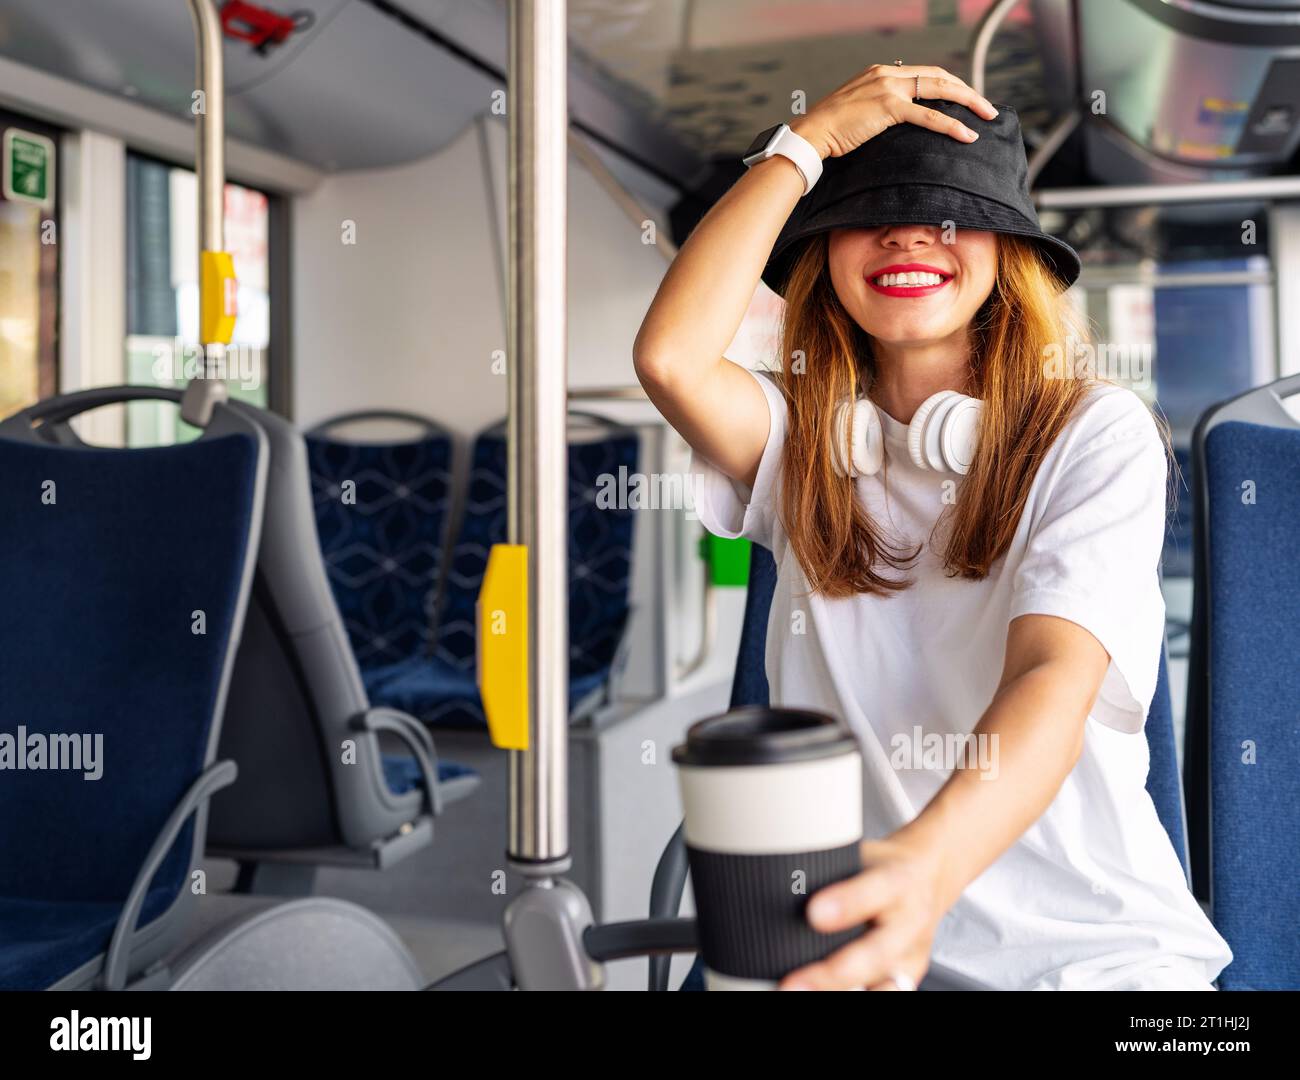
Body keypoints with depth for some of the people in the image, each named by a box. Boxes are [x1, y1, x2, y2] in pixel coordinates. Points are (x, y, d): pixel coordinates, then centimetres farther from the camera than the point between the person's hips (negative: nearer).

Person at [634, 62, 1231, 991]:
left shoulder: (1095, 434, -4)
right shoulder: (802, 438, 5)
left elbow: (1055, 674, -19)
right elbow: (669, 357, -16)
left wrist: (929, 862, -39)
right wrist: (806, 141, -5)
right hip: (861, 933, 2)